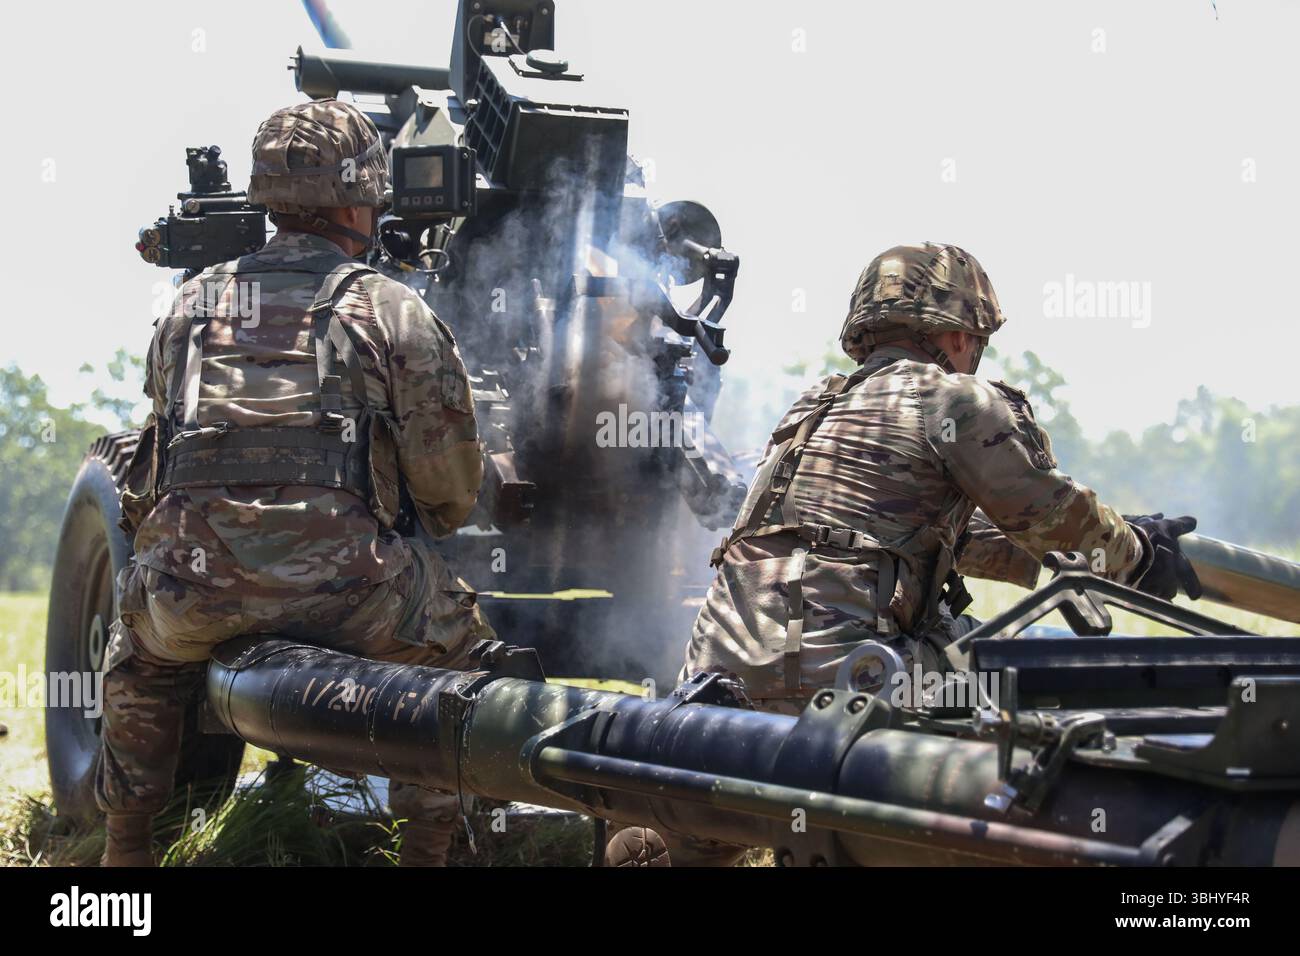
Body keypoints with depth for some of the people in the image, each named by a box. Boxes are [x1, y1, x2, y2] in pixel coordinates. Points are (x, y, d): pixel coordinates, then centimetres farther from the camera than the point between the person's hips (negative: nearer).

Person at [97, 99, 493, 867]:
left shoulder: (193, 305, 13)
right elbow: (451, 489, 0)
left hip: (196, 588, 4)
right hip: (344, 590, -3)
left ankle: (127, 845, 37)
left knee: (141, 647, 36)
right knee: (457, 634, 24)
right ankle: (429, 843, 21)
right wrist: (412, 536, 22)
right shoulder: (394, 312, 1)